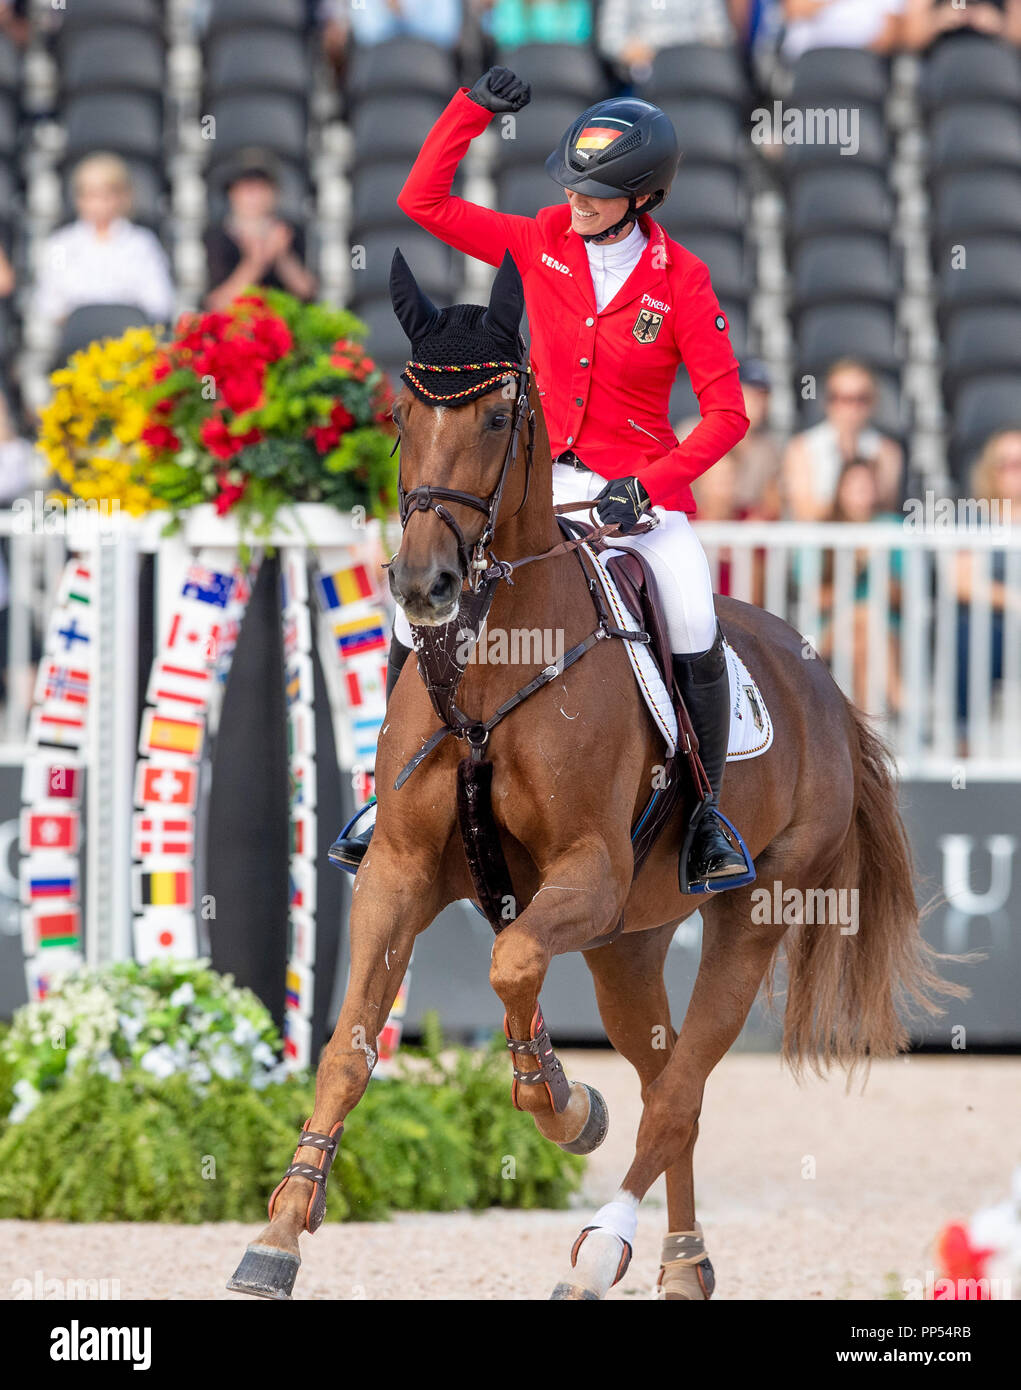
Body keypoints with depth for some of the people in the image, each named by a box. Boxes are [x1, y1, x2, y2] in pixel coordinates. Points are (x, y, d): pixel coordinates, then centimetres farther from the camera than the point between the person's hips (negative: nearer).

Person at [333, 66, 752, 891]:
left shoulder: (680, 280, -9)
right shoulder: (540, 245, 0)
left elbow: (726, 413, -9)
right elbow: (423, 202, 2)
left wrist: (648, 485, -21)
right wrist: (475, 107, -5)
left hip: (641, 479, -3)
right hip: (540, 474, 3)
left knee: (697, 634, -24)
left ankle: (704, 815, -4)